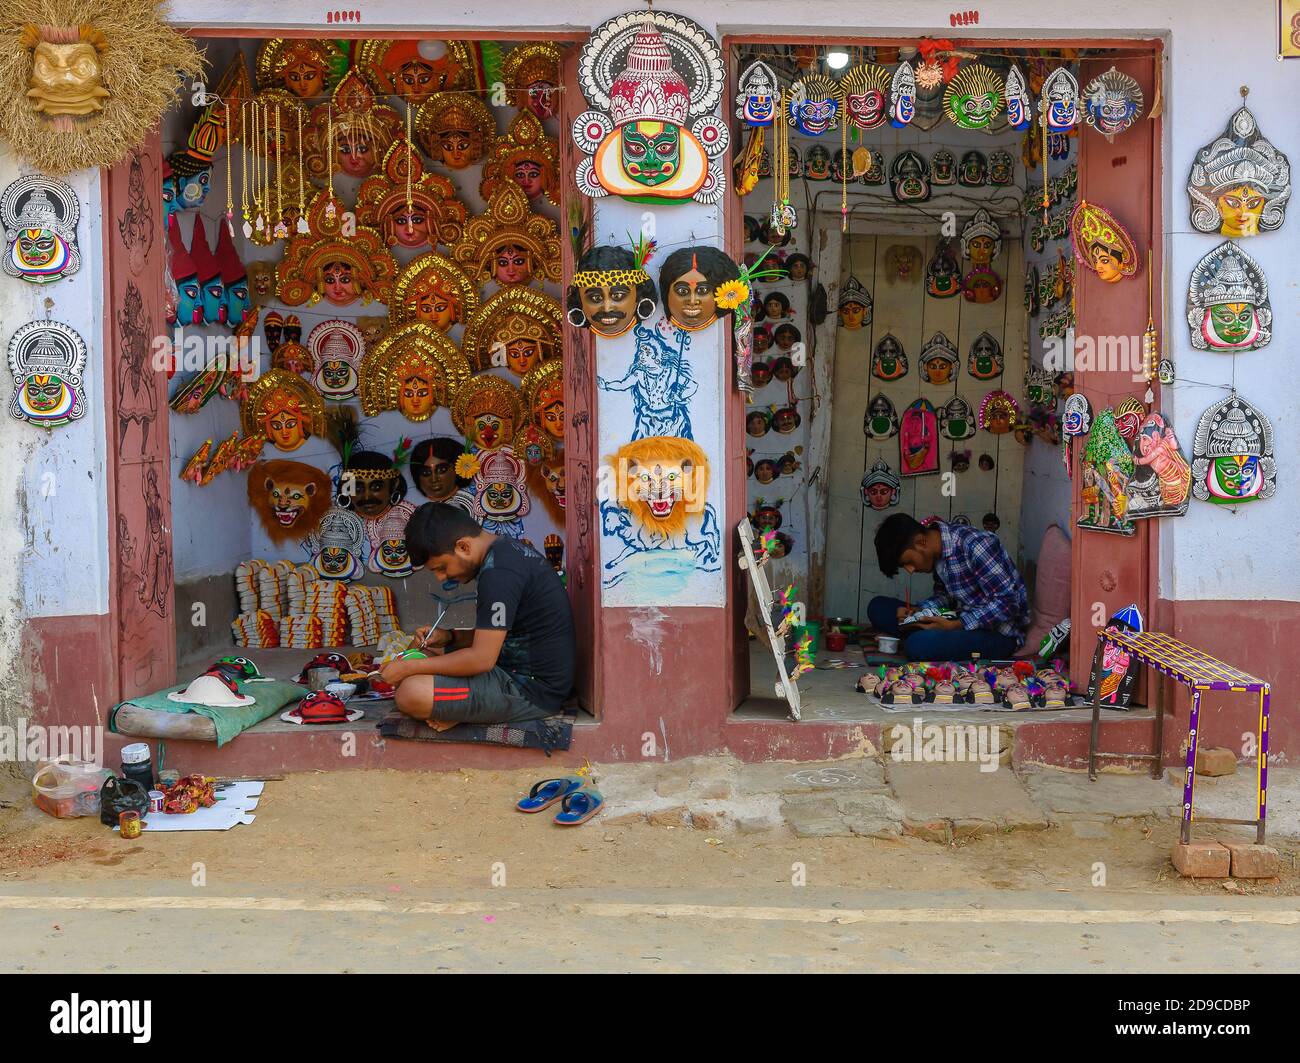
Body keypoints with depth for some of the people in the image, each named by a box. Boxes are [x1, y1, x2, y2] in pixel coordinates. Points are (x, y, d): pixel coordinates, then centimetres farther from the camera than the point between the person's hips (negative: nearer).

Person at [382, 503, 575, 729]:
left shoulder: (499, 572, -22)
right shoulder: (509, 549, 10)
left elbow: (481, 658, -22)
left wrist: (408, 667, -13)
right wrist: (448, 637, 6)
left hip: (531, 691, -11)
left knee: (411, 693, -25)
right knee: (420, 650, 20)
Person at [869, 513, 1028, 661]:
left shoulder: (975, 545, -23)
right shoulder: (938, 551, 2)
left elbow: (1008, 602, -24)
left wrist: (955, 625, -26)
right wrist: (918, 611, -5)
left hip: (1000, 633, -9)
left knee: (917, 645, -35)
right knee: (878, 607, 2)